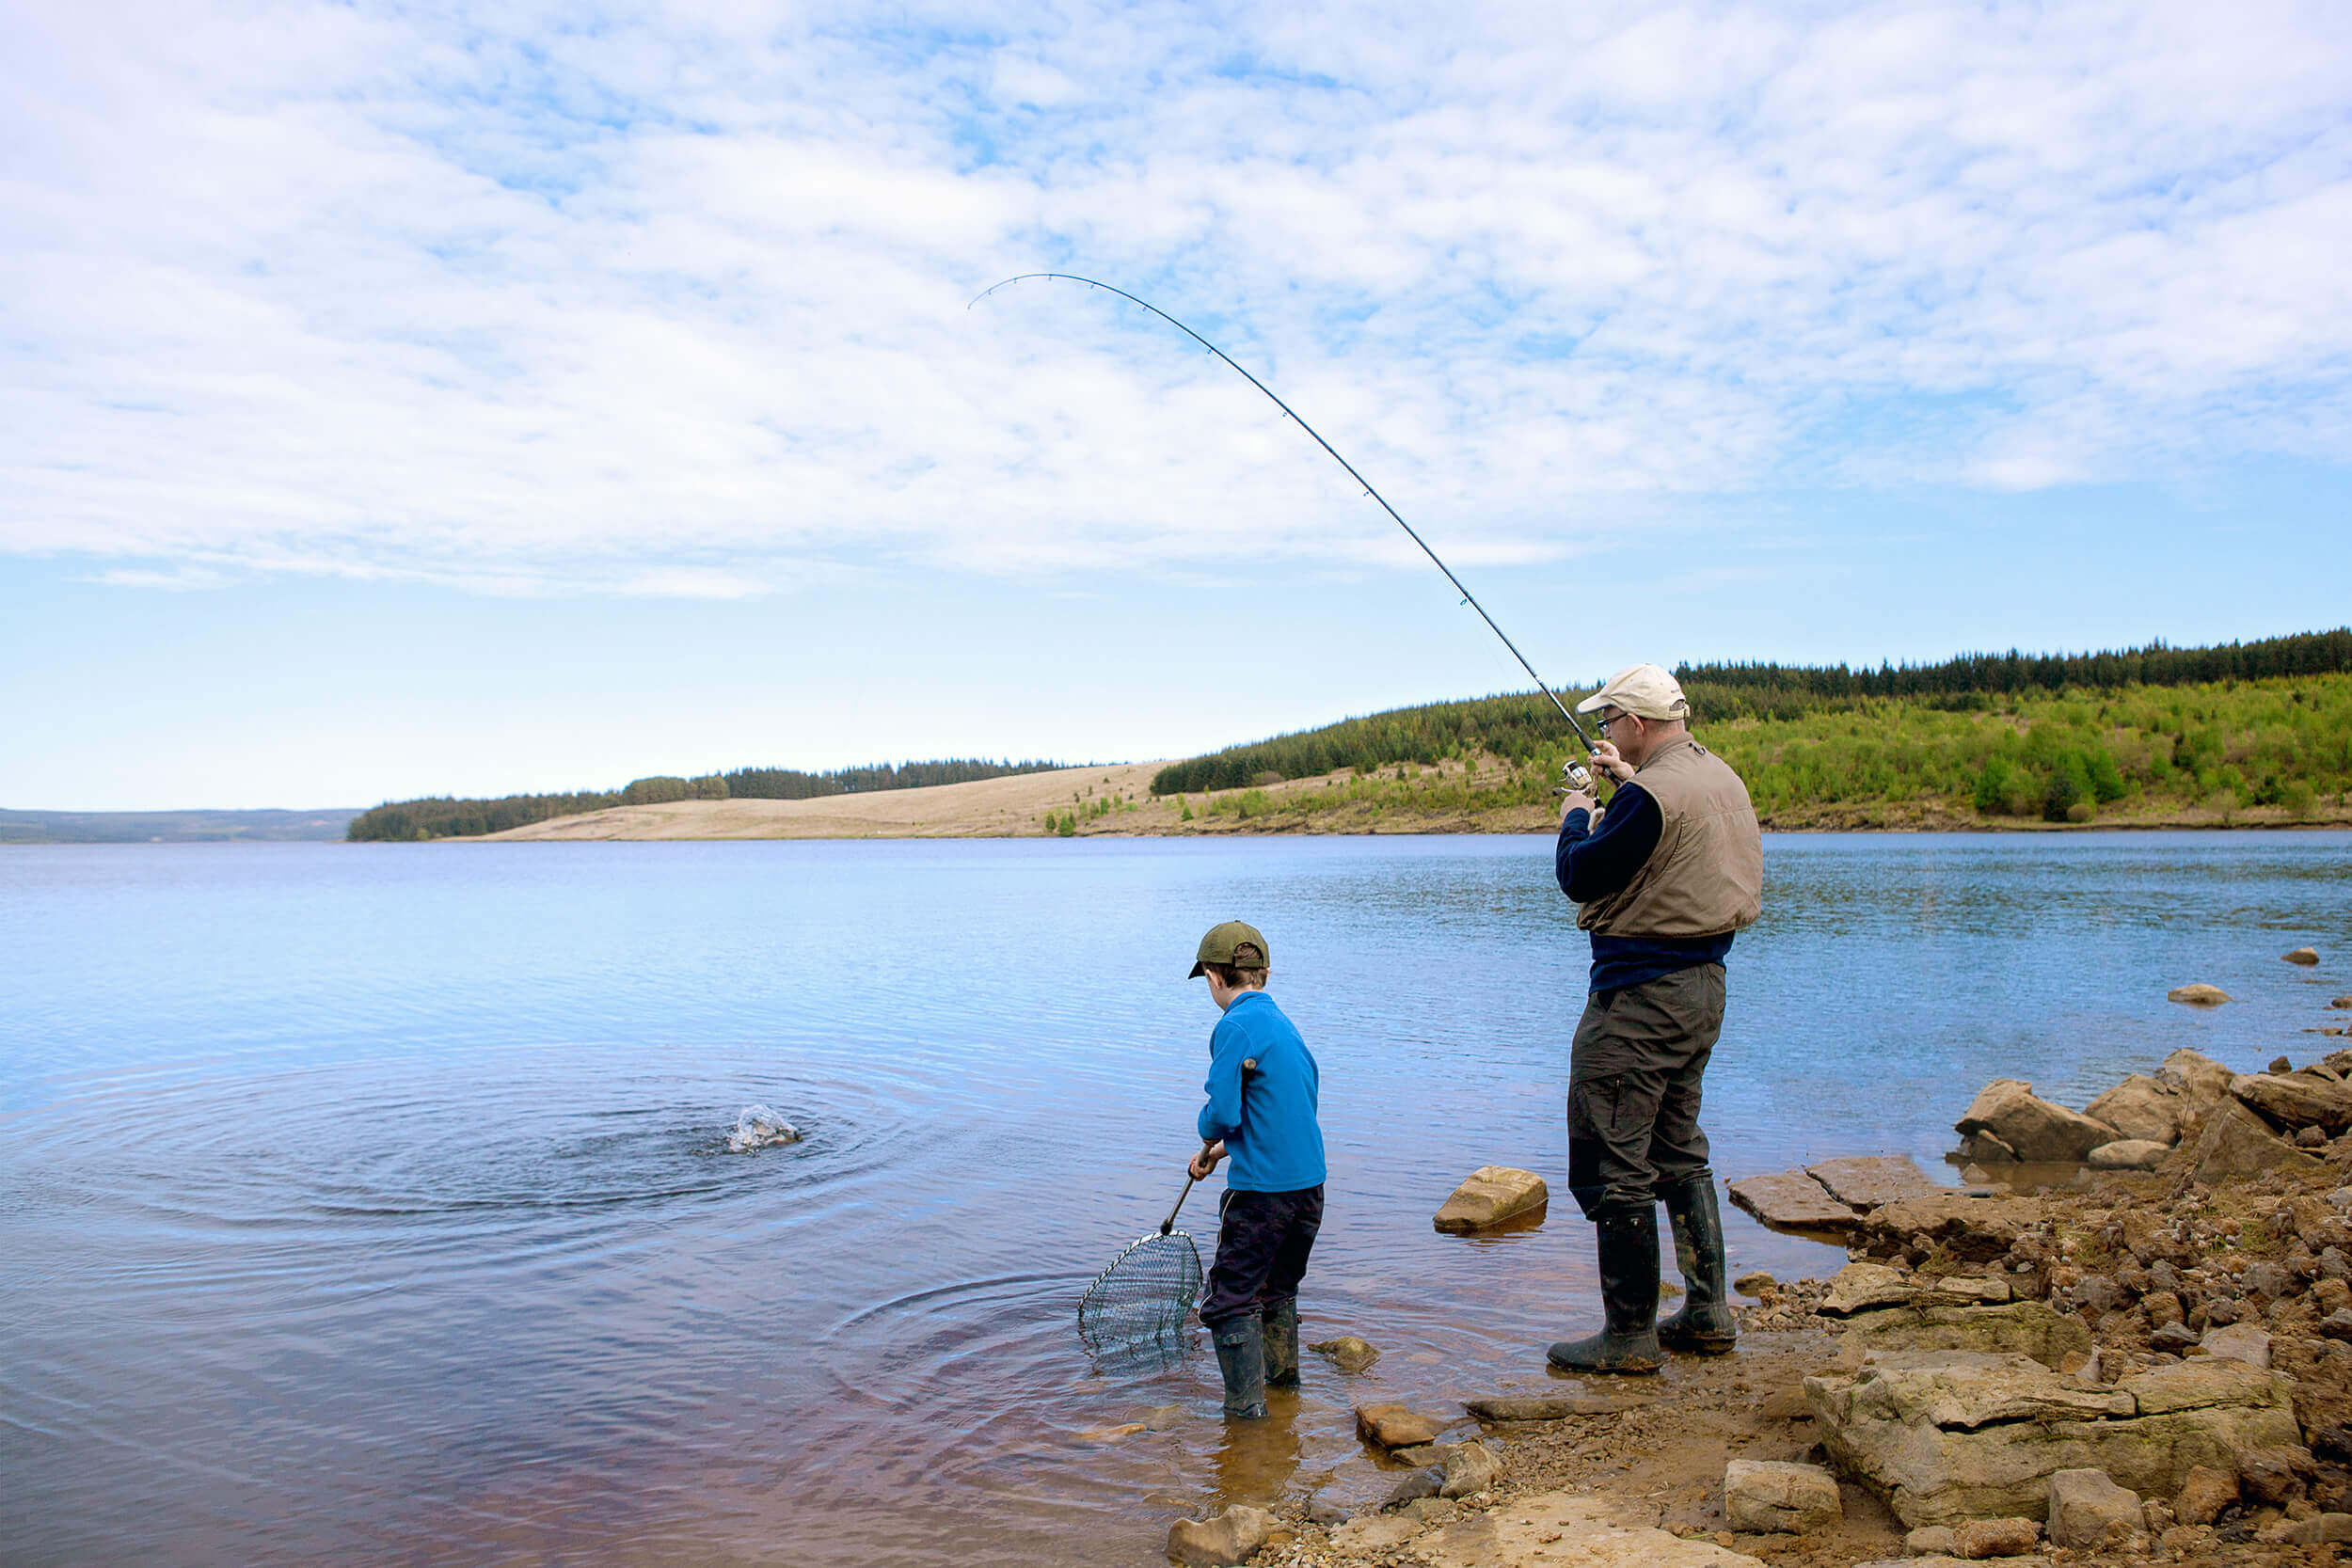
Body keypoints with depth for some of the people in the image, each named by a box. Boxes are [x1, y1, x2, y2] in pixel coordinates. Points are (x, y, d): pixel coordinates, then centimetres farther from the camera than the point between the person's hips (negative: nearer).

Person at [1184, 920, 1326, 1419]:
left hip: (1261, 1191, -9)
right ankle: (1284, 1380, 39)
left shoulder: (1236, 1026, -14)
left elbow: (1222, 1113, -21)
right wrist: (1220, 1151, 23)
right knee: (1279, 1290, 25)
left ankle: (1247, 1408, 2)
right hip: (1309, 1185, 9)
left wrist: (1208, 1144, 1)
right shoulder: (1284, 1024, 12)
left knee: (1229, 1301, 2)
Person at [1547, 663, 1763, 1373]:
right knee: (1679, 1151, 20)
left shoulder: (1651, 795, -21)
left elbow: (1580, 876, -14)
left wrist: (1576, 819, 3)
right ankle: (1709, 1314, 26)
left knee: (1614, 1167, -2)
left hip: (1639, 995, -10)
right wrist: (1629, 780, 25)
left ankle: (1629, 1335, 6)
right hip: (1703, 982, 10)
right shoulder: (1721, 776, 9)